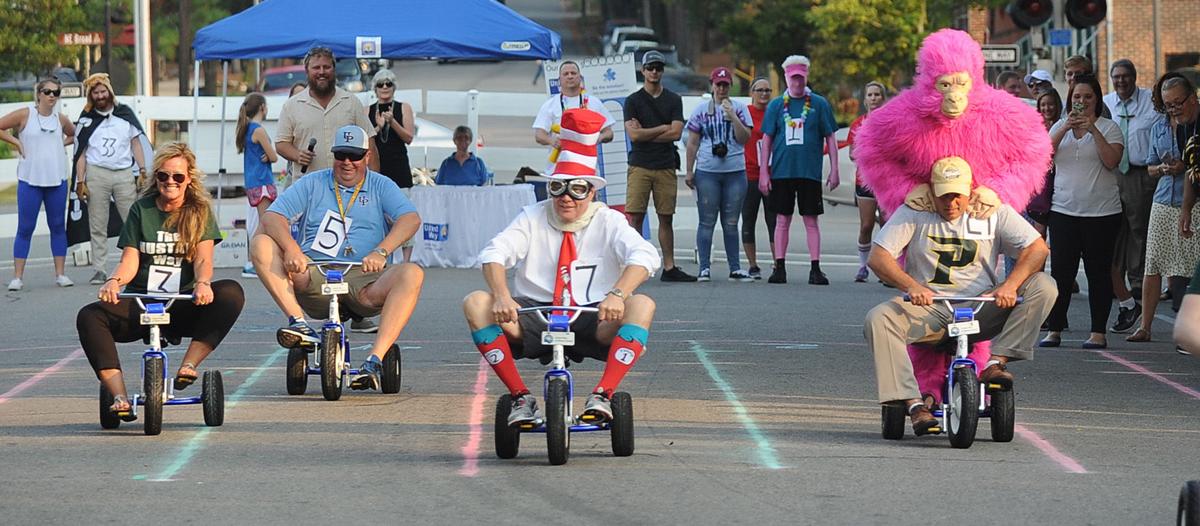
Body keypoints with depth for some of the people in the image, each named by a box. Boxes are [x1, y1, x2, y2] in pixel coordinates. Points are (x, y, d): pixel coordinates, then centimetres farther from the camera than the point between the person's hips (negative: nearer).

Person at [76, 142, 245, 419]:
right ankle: (119, 397, -38)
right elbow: (130, 261, 1)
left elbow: (203, 259, -6)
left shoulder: (200, 212, 7)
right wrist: (114, 281, -23)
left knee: (231, 293, -30)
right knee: (89, 316, -27)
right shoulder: (141, 210, 9)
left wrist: (202, 283, -30)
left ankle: (190, 364, -28)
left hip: (184, 306, -1)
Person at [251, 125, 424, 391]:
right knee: (261, 244, -18)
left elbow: (410, 219, -6)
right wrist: (291, 248, -21)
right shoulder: (313, 184, 15)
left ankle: (374, 361, -40)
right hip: (312, 276, 1)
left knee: (412, 274, -31)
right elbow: (272, 217, 1)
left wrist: (381, 252, -25)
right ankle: (298, 322, -33)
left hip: (364, 282, -1)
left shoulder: (380, 186, 13)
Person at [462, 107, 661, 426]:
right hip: (534, 319, 1)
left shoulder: (608, 221, 3)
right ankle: (520, 397, -23)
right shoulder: (533, 218, 7)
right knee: (475, 304, -23)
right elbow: (494, 253, -8)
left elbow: (644, 256, -15)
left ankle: (602, 396, -32)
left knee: (642, 305, -29)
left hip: (594, 323, -1)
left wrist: (617, 295, -36)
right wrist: (502, 297, -30)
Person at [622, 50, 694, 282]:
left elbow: (676, 133, -2)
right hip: (640, 166, -2)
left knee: (666, 218, 5)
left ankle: (669, 267, 8)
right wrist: (662, 128, -3)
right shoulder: (633, 101, 4)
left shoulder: (674, 100, 10)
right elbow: (634, 134, -8)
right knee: (635, 217, -7)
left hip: (666, 166, 2)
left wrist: (646, 134, -5)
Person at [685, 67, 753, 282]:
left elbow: (744, 138, 0)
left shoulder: (739, 109, 8)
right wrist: (689, 171, 4)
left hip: (735, 172, 1)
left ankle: (735, 268, 9)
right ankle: (704, 268, 0)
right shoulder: (701, 110, 8)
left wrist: (732, 117, -11)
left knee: (730, 223, 5)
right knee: (707, 222, -1)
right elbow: (692, 143, 9)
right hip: (707, 172, -1)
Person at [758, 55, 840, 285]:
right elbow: (767, 139, 9)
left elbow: (830, 138, 7)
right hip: (782, 171, 1)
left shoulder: (819, 104, 5)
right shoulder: (776, 105, 8)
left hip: (810, 171, -1)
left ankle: (815, 269, 0)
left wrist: (834, 170, 0)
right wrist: (763, 172, 2)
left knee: (811, 220, -1)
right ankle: (779, 268, 7)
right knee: (782, 220, 4)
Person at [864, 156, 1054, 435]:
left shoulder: (994, 213, 5)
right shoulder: (913, 213, 3)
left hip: (982, 311, 1)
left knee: (1043, 286, -21)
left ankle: (997, 362, -25)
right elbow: (878, 257, -7)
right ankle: (913, 403, -35)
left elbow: (1037, 248, -3)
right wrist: (911, 286, -27)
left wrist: (1010, 285, -22)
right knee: (877, 319, -31)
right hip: (929, 309, -1)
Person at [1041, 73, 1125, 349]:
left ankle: (1098, 333, 4)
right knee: (1061, 271, 1)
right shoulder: (1059, 127, 12)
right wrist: (1064, 129, -13)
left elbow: (1112, 161, -11)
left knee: (1098, 272, 1)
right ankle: (1054, 329, 5)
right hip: (1064, 210, 2)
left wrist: (1093, 130, -17)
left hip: (1101, 212, -2)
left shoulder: (1109, 127, 2)